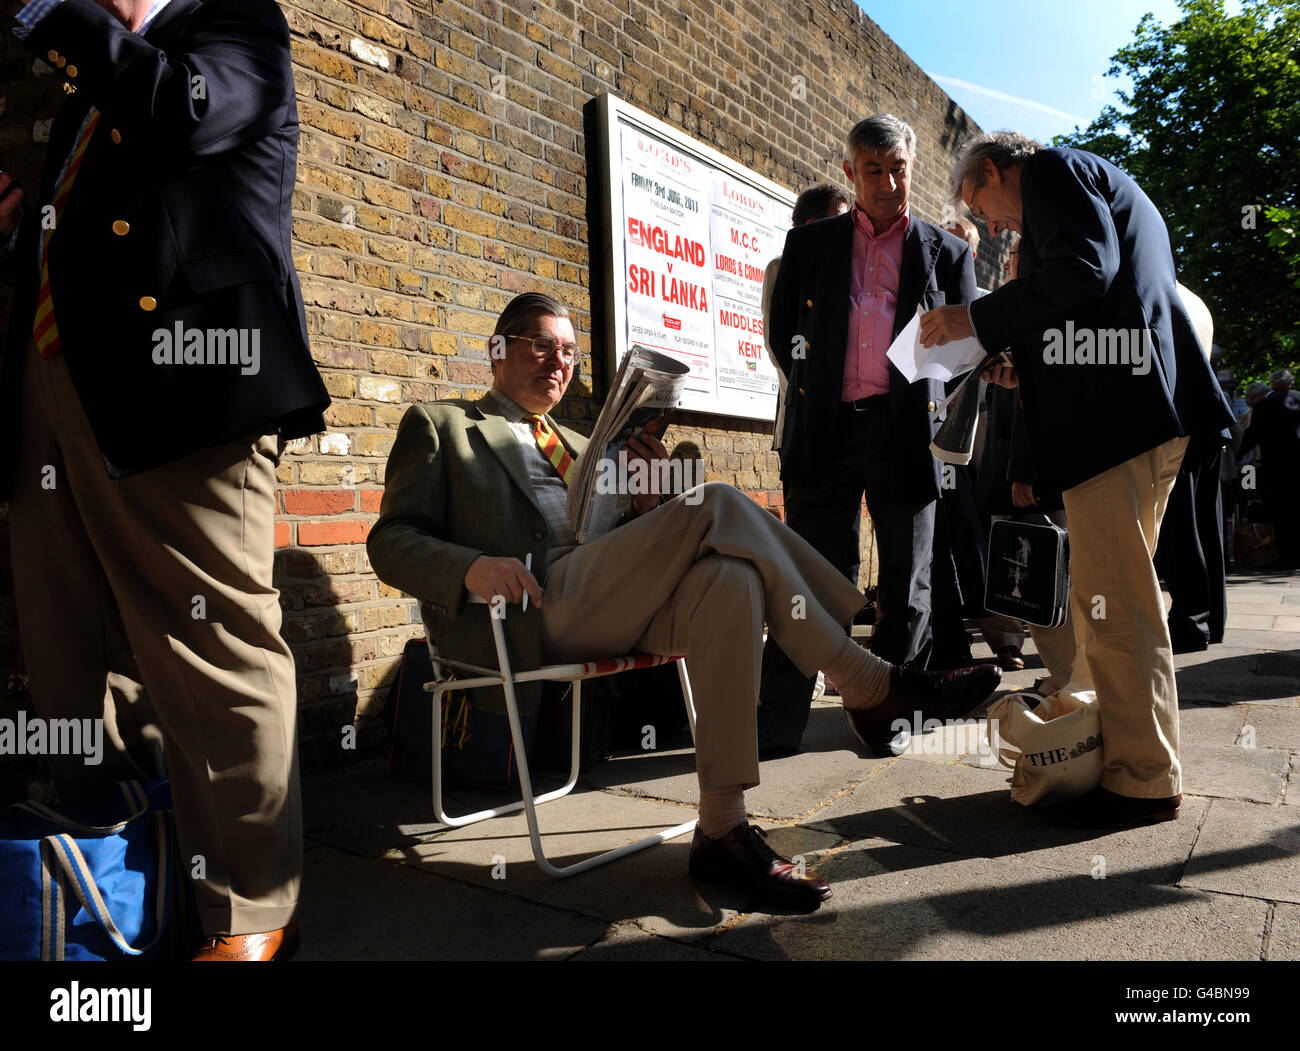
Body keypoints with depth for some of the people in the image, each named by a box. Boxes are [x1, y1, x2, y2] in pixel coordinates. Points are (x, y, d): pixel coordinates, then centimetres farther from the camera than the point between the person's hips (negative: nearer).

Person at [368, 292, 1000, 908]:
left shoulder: (579, 448, 32)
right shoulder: (439, 426, 15)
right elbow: (391, 540, 2)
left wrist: (644, 500, 2)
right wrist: (471, 567, -19)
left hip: (606, 612, 6)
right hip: (529, 611, -6)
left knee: (728, 577, -27)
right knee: (717, 506, -23)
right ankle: (870, 687, -18)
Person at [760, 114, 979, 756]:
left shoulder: (948, 253, 14)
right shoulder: (809, 243, 15)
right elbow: (783, 331, 14)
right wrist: (812, 386, -1)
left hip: (908, 428, 1)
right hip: (825, 427, 0)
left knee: (907, 580, 6)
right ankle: (778, 716, 5)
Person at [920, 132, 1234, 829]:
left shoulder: (1053, 169, 2)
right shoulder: (1100, 187, 31)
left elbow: (1084, 270, -17)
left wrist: (976, 320, -10)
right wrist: (1031, 372, 20)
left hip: (1115, 413, -11)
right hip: (1141, 410, 11)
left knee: (1115, 602, -8)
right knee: (1105, 596, 13)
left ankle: (1144, 780, 0)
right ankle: (1101, 742, 22)